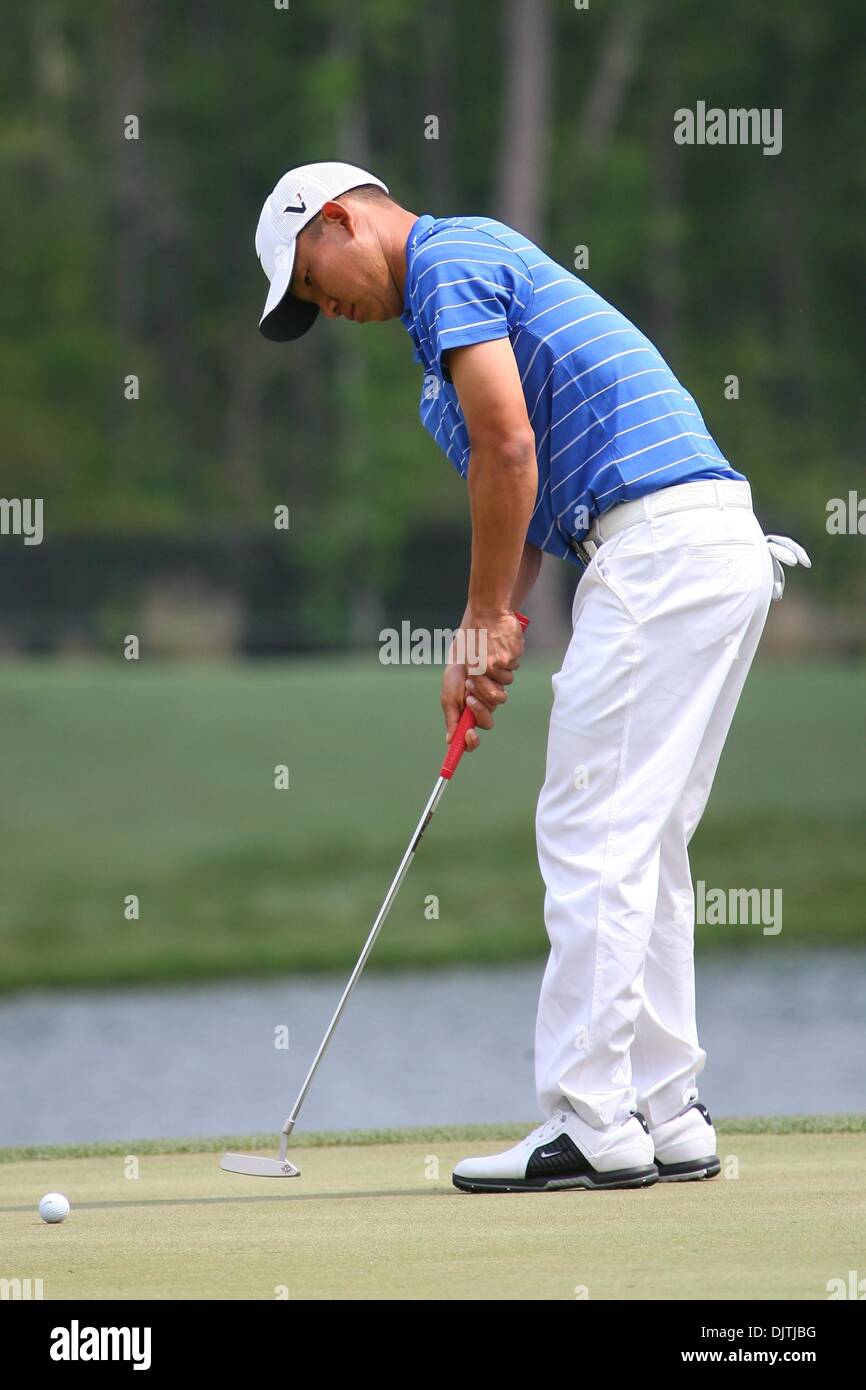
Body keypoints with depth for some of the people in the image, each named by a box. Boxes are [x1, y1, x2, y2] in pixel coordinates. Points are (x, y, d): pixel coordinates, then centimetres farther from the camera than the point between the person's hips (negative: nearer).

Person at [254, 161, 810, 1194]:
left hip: (656, 548, -10)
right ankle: (666, 1119, 12)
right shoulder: (480, 264, 27)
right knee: (642, 848, 12)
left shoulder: (449, 262, -4)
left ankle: (589, 1126, -9)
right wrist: (491, 641, 15)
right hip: (725, 554, 10)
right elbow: (524, 489, 25)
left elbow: (508, 449, -13)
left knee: (592, 836, -9)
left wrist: (486, 617, -3)